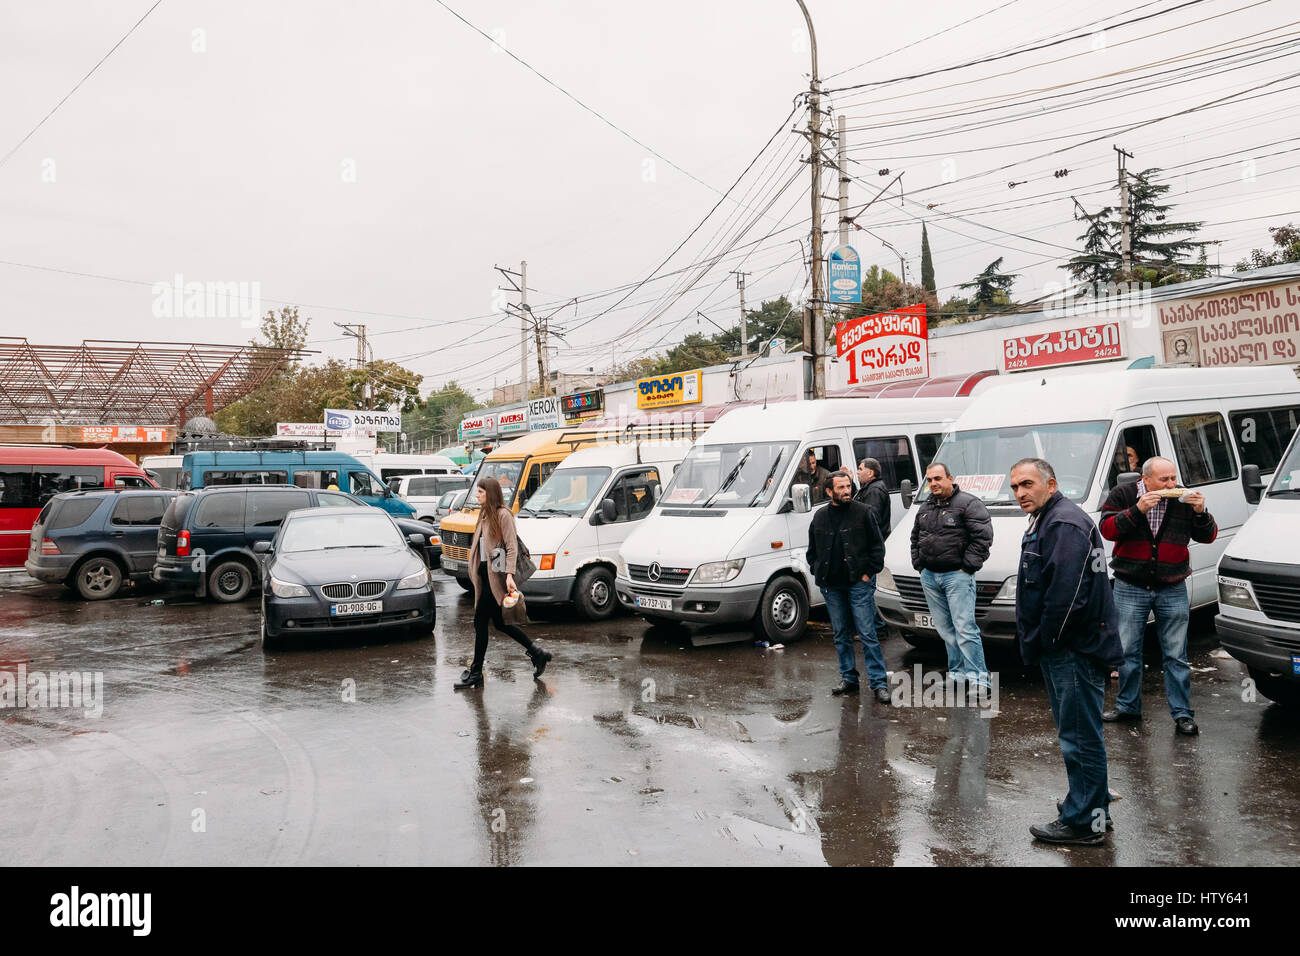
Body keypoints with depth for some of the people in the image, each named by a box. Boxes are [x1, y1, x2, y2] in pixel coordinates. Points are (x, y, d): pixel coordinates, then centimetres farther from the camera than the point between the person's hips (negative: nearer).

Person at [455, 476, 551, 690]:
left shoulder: (503, 515, -11)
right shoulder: (485, 515, 15)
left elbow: (512, 547, -16)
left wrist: (509, 574, -24)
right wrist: (476, 572, 16)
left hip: (496, 576, -9)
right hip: (485, 575, 9)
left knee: (480, 622, -4)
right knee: (499, 622, 12)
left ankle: (476, 673, 5)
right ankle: (536, 653, 22)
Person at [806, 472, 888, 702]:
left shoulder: (862, 512, -1)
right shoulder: (820, 517, 9)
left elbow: (877, 545, 1)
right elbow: (812, 550, 19)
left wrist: (869, 573, -5)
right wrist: (818, 573, 9)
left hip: (859, 583, -4)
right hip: (831, 586, 4)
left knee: (867, 633, -6)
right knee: (841, 635, 10)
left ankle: (879, 683, -2)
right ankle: (848, 679, 20)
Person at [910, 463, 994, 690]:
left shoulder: (968, 503, -7)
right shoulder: (925, 508, 16)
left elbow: (983, 537, -13)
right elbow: (915, 538, 26)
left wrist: (968, 566, -14)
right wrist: (918, 564, 14)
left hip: (957, 576, -7)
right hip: (929, 576, 7)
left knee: (965, 628, -10)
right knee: (945, 628, 10)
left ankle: (978, 678, -7)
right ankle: (957, 672, 18)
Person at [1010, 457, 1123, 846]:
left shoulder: (1065, 523, -19)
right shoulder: (1047, 521, 17)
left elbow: (1065, 596, -26)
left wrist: (1043, 642, -15)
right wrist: (1034, 644, 18)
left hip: (1075, 652, -11)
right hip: (1064, 650, 11)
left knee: (1080, 736, -2)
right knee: (1079, 732, 20)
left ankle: (1083, 821, 7)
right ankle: (1095, 806, 33)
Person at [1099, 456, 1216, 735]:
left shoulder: (1183, 500, 2)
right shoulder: (1122, 495, -3)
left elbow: (1208, 537, 5)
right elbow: (1107, 529, -12)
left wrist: (1201, 513, -14)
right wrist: (1137, 509, -23)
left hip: (1172, 590, 1)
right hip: (1130, 588, -1)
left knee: (1176, 655, 3)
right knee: (1128, 652, 8)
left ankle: (1182, 714, 11)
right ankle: (1128, 707, 22)